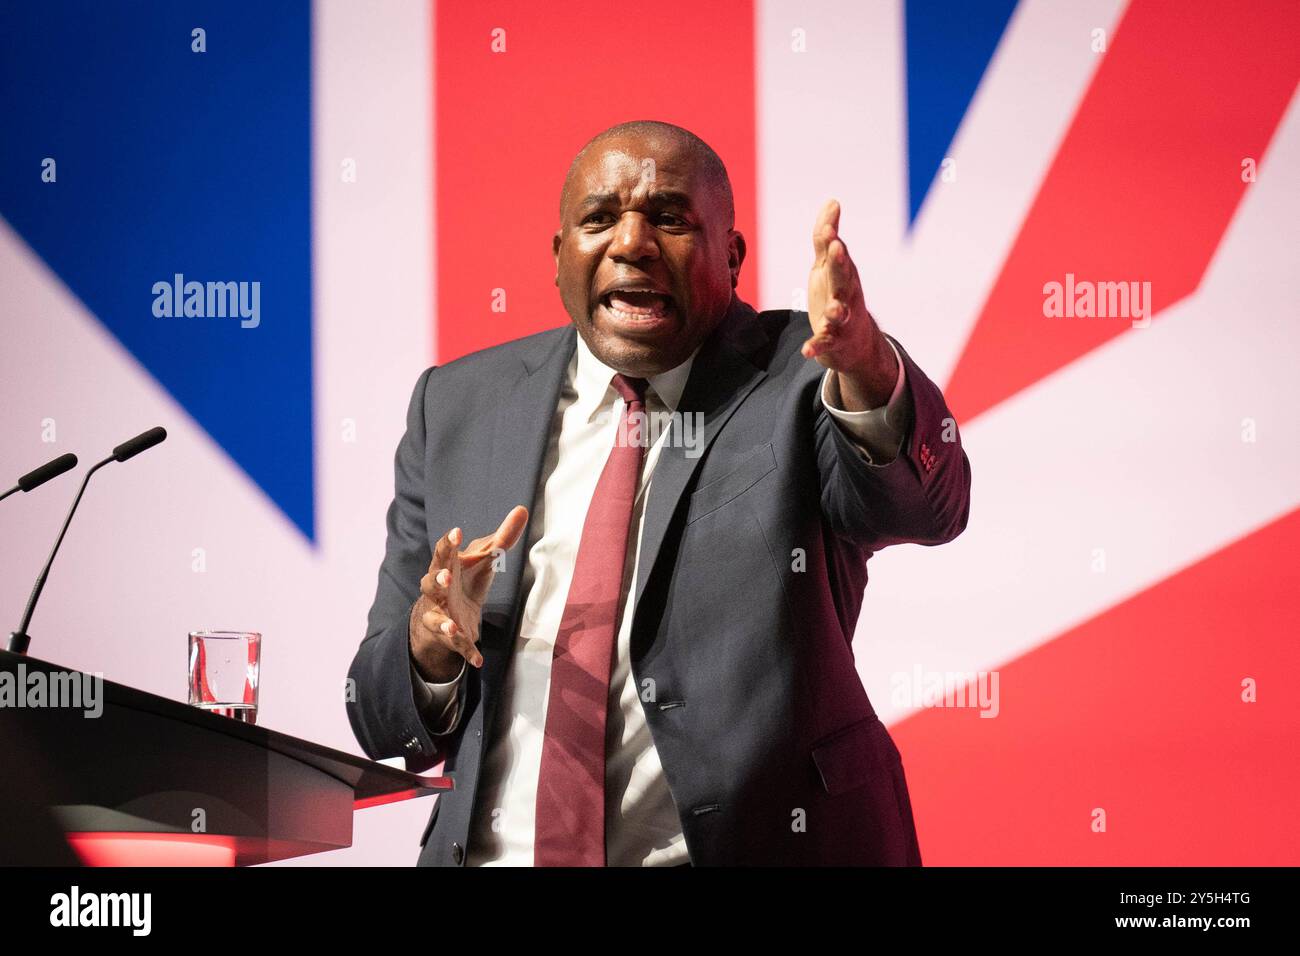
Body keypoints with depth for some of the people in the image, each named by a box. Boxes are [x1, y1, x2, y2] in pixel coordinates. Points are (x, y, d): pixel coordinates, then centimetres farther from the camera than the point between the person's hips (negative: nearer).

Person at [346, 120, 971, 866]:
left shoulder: (799, 380, 4)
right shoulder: (457, 409, 10)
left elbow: (929, 504, -18)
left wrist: (865, 362, -36)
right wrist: (429, 644, -10)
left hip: (745, 847, -2)